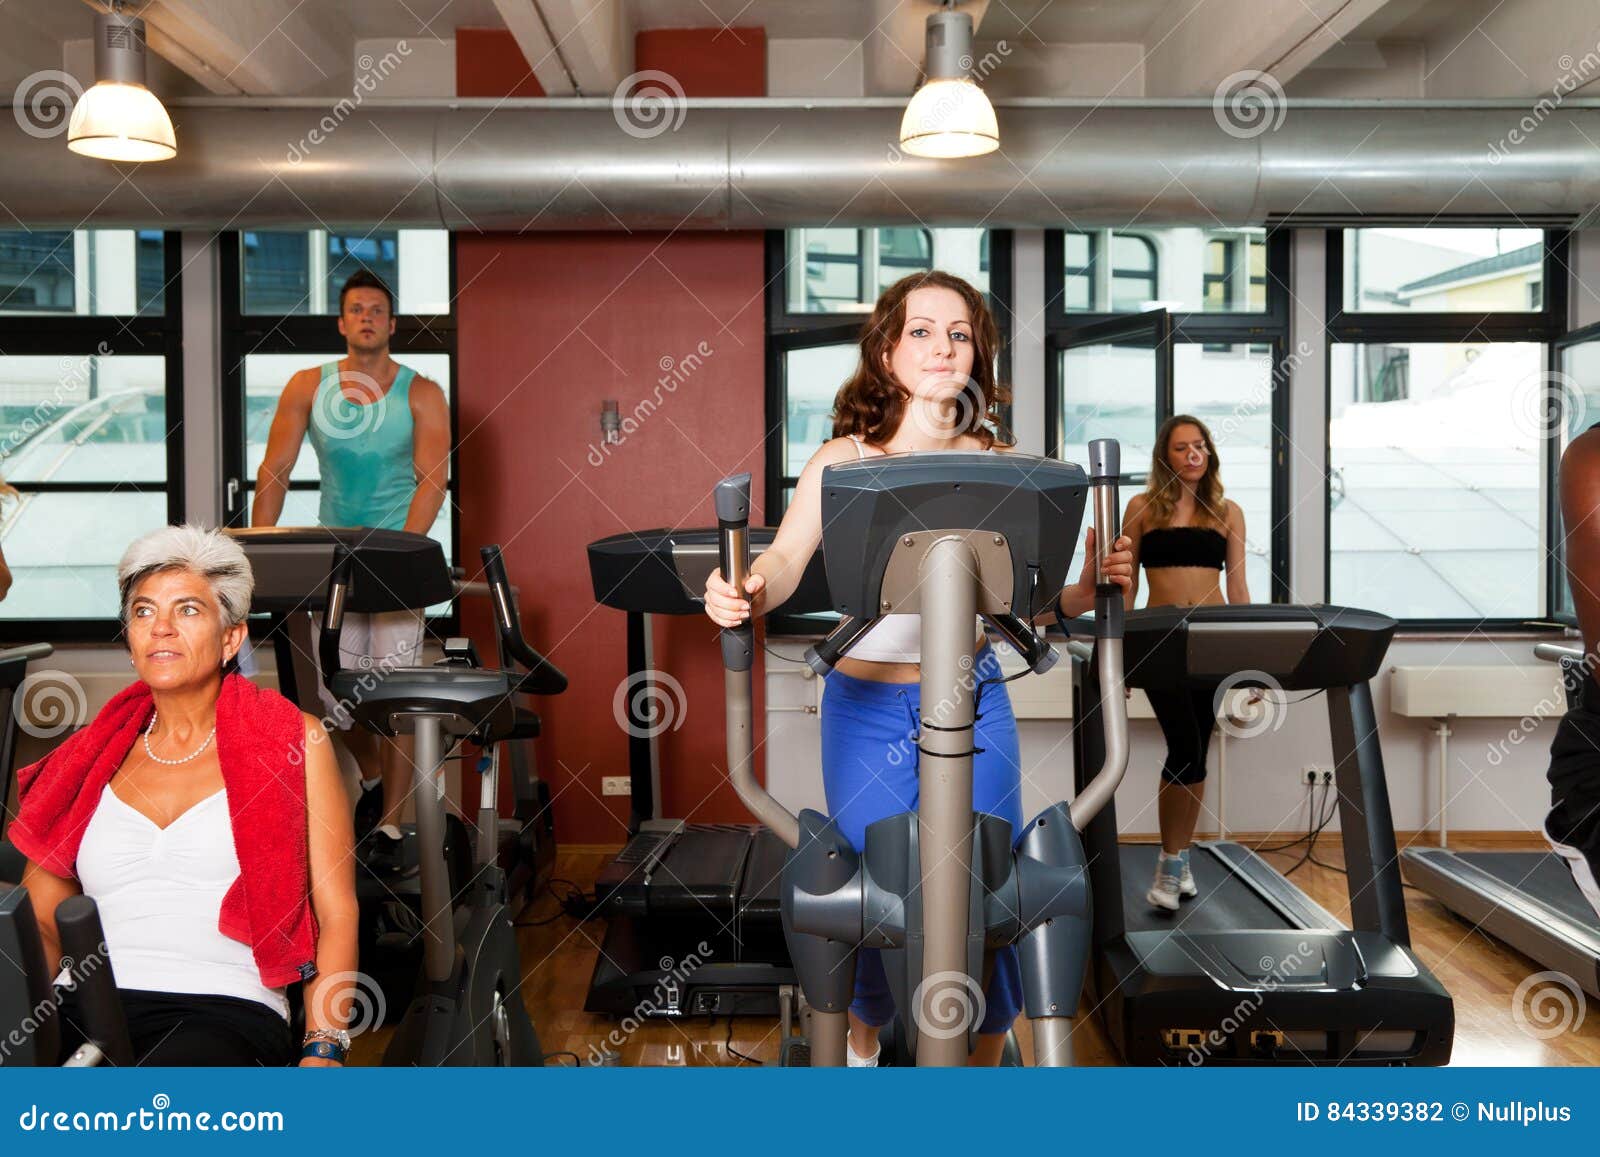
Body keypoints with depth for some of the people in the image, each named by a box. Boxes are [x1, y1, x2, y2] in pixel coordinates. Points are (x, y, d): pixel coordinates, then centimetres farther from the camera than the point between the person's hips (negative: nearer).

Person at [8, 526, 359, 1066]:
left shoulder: (294, 742, 9)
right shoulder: (90, 759, 20)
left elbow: (337, 915, 6)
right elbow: (40, 920, 21)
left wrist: (322, 1052, -6)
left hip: (227, 1013, -3)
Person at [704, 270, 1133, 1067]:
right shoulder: (843, 461, -3)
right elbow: (786, 559, -15)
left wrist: (1091, 588, -18)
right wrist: (745, 594, -36)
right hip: (868, 710, -1)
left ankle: (984, 1064, 30)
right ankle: (860, 1046, 39)